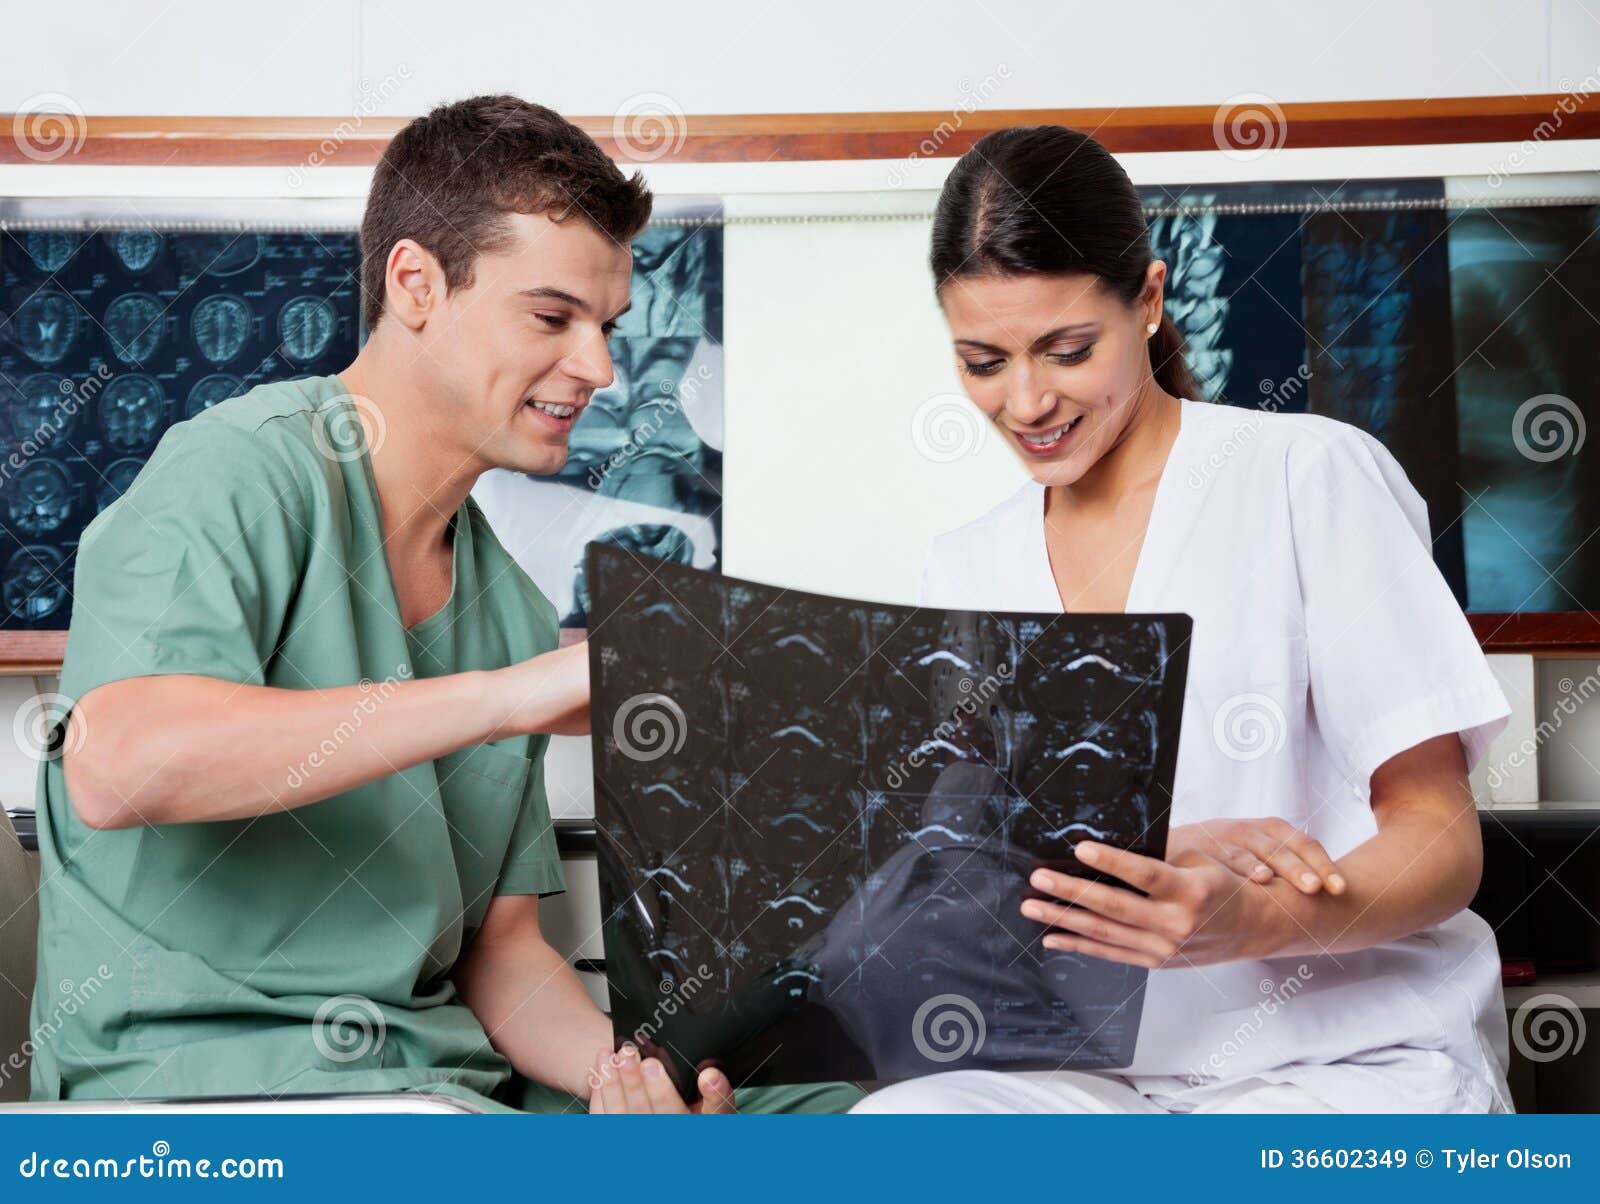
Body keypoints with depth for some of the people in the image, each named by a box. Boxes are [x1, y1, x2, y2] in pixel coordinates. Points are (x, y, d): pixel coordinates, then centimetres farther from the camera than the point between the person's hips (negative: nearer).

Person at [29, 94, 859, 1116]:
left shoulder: (514, 612, 13)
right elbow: (114, 768, -29)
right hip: (200, 1074, -6)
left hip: (440, 1070, 7)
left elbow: (499, 949, 13)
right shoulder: (241, 475, -10)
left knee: (835, 1105, -9)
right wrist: (507, 697, -29)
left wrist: (618, 1066, -9)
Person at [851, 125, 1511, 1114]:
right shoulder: (964, 571, 12)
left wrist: (1253, 921, -26)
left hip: (1354, 1057, -4)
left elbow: (1442, 838, -4)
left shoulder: (1312, 476, -2)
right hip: (1104, 1073, 4)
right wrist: (1198, 852, -18)